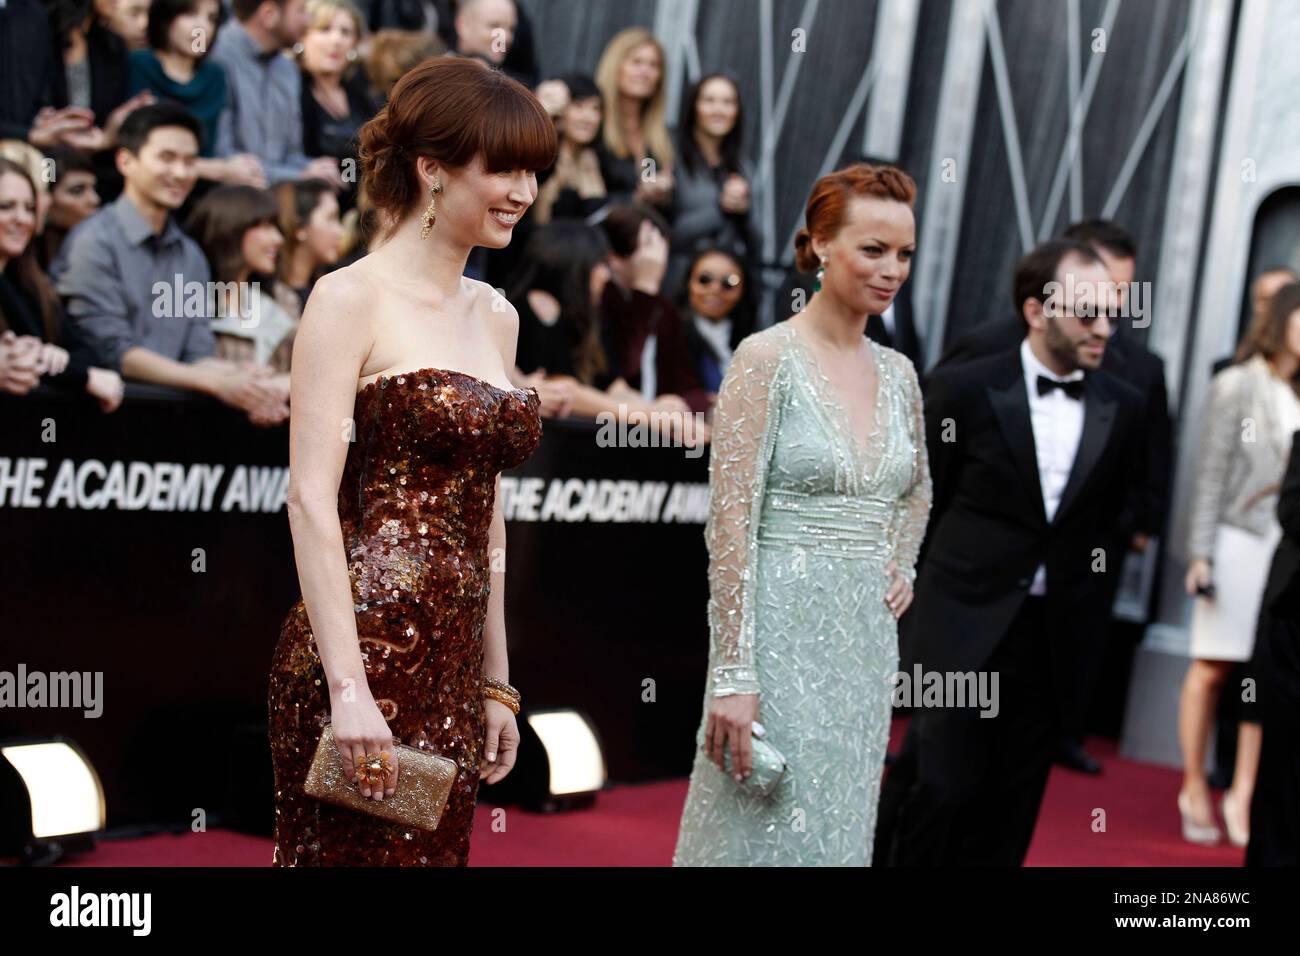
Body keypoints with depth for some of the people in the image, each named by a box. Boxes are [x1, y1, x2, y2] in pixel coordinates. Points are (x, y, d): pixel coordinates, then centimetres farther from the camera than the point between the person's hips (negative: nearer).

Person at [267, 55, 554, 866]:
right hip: (366, 645, -7)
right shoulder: (352, 299, -6)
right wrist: (348, 689, -20)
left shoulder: (496, 317, 16)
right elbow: (311, 501, -13)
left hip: (453, 662, 7)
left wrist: (495, 682, 17)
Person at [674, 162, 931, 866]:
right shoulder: (767, 359, -9)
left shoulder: (897, 373, 10)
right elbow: (730, 524, -14)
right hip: (781, 633, -6)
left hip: (867, 640, 6)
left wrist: (900, 566, 13)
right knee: (767, 832, -2)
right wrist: (732, 674, -18)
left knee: (840, 829, 11)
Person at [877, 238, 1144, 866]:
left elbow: (1112, 518, 11)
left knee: (1007, 813, 7)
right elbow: (917, 506, 3)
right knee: (944, 789, -9)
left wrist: (1089, 602, 7)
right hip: (964, 626, -3)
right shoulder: (963, 389, -5)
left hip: (1055, 637, 3)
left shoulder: (1122, 408, 4)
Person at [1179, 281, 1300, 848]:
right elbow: (1211, 473, -4)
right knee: (1212, 668, 2)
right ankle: (1194, 789, 13)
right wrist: (1200, 552, -9)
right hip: (1239, 538, -4)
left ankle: (1243, 794, 5)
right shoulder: (1238, 385, -2)